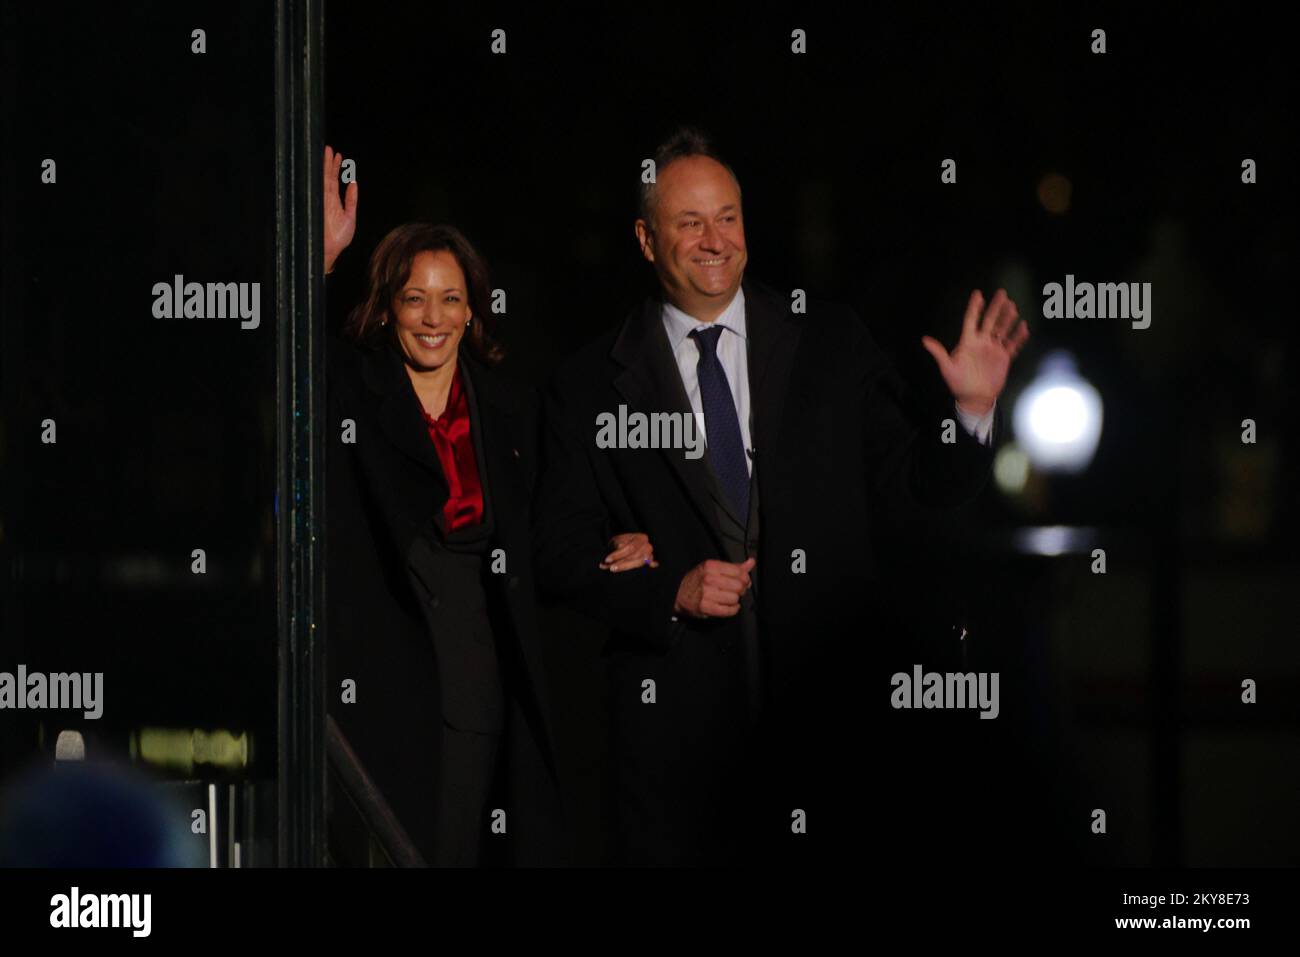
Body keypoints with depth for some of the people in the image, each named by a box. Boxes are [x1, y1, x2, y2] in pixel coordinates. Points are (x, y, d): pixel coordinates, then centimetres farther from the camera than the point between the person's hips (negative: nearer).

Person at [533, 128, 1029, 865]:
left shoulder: (832, 347, 8)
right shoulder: (591, 389, 3)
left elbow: (912, 484, 9)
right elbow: (562, 553, 3)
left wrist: (973, 410, -9)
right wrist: (670, 594, -11)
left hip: (824, 712, 1)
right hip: (673, 715, -1)